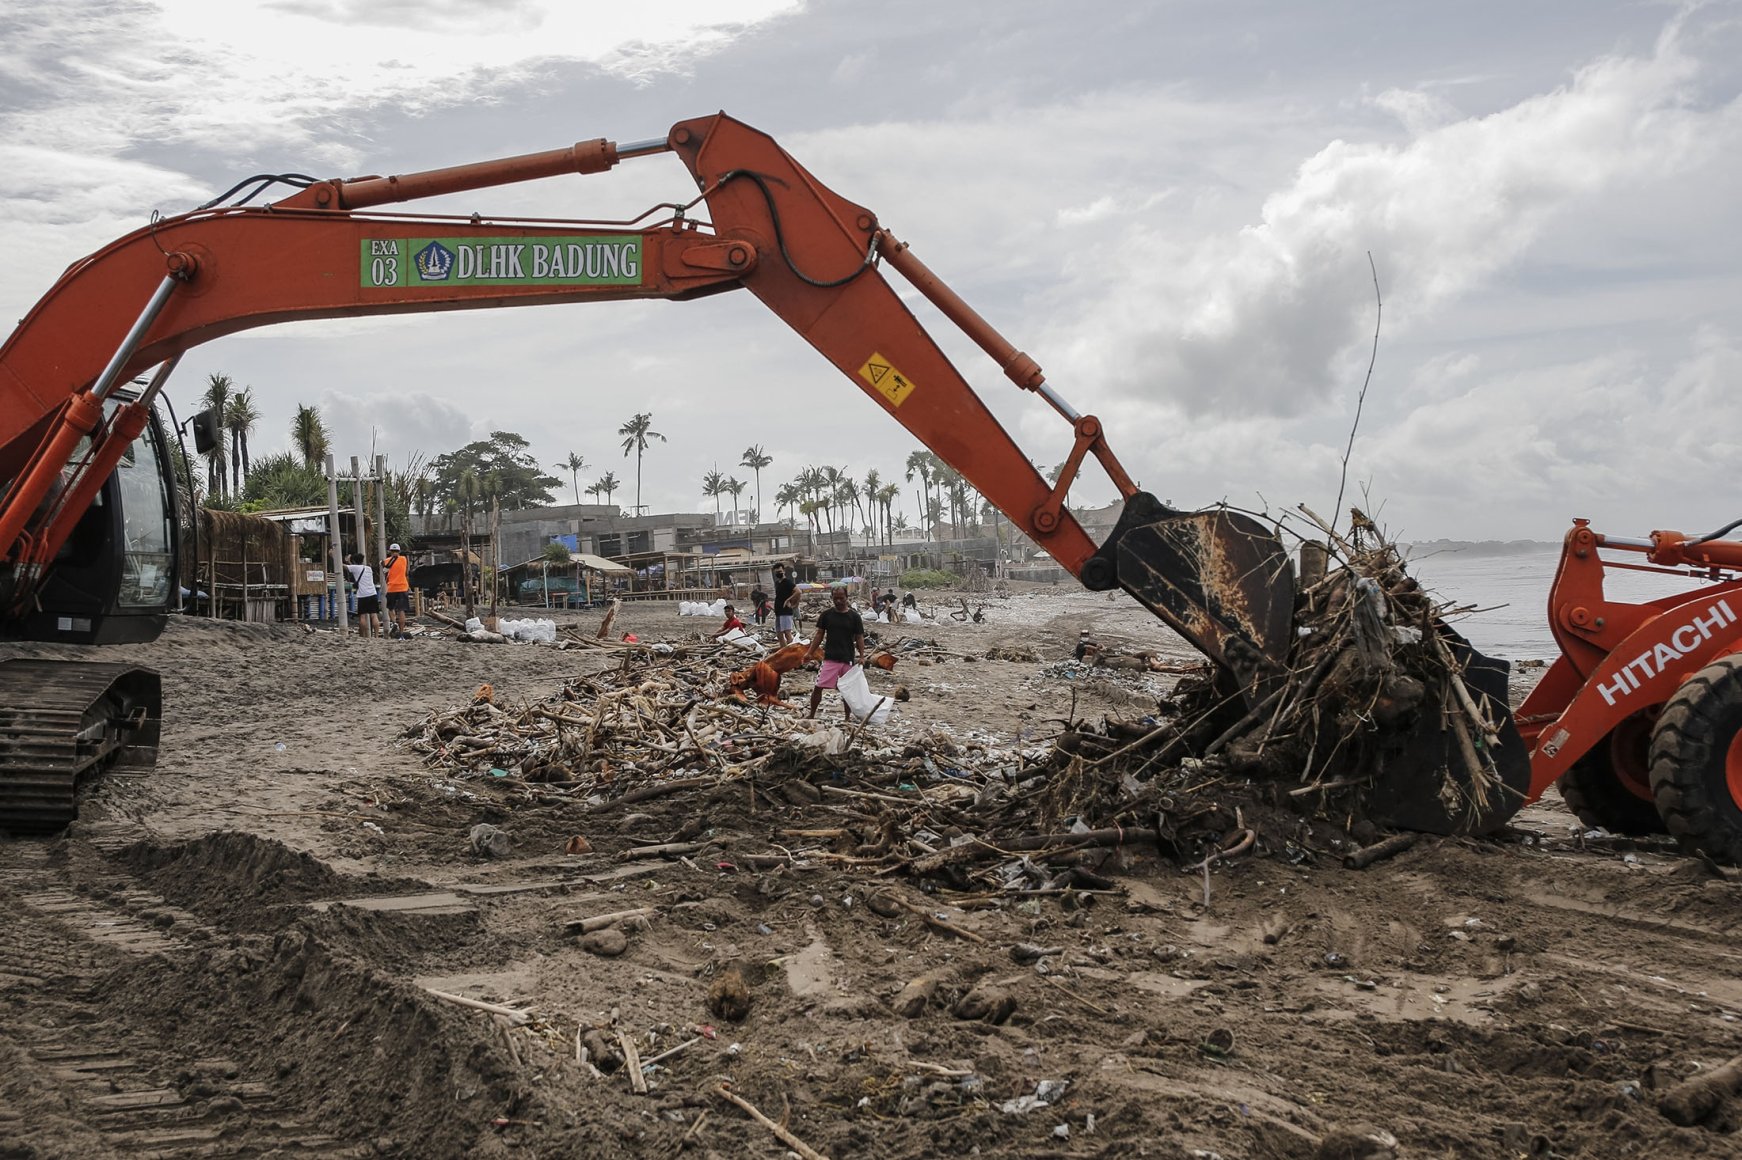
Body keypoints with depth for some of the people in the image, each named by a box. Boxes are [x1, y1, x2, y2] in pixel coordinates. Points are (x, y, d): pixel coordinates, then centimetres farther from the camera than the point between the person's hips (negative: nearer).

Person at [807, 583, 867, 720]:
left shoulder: (854, 616, -2)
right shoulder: (826, 614, 1)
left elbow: (859, 637, 2)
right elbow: (820, 634, 7)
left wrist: (861, 656, -7)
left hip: (848, 659, 0)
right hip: (830, 658, 0)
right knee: (817, 687, -6)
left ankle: (847, 718, 21)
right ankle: (811, 716, 6)